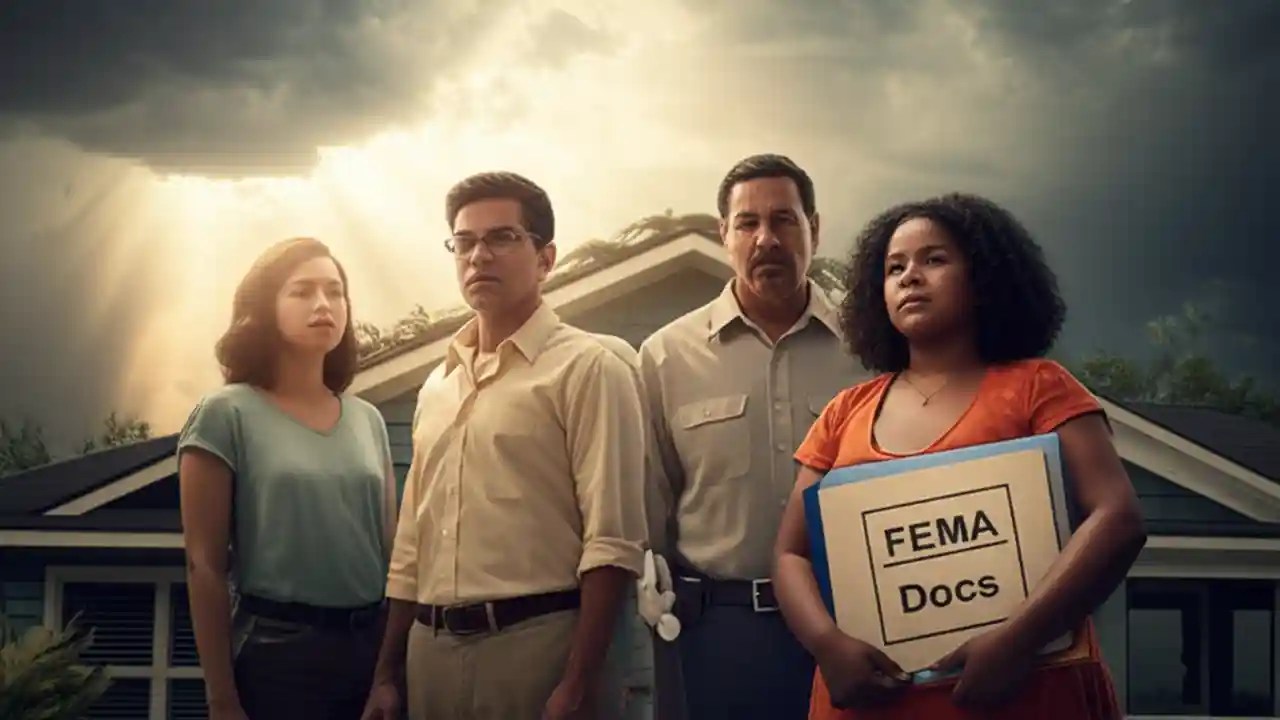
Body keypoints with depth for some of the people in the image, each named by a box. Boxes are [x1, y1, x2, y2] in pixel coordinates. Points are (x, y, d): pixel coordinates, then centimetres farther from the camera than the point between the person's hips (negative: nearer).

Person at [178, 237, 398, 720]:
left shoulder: (368, 420, 10)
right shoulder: (227, 414, -5)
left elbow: (392, 548, 12)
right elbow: (205, 566, -7)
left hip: (370, 646, 5)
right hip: (276, 652, -5)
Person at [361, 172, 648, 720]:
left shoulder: (585, 369, -5)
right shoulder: (437, 386, 15)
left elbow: (612, 541, -13)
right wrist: (387, 673, 14)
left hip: (537, 643, -6)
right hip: (431, 649, 6)